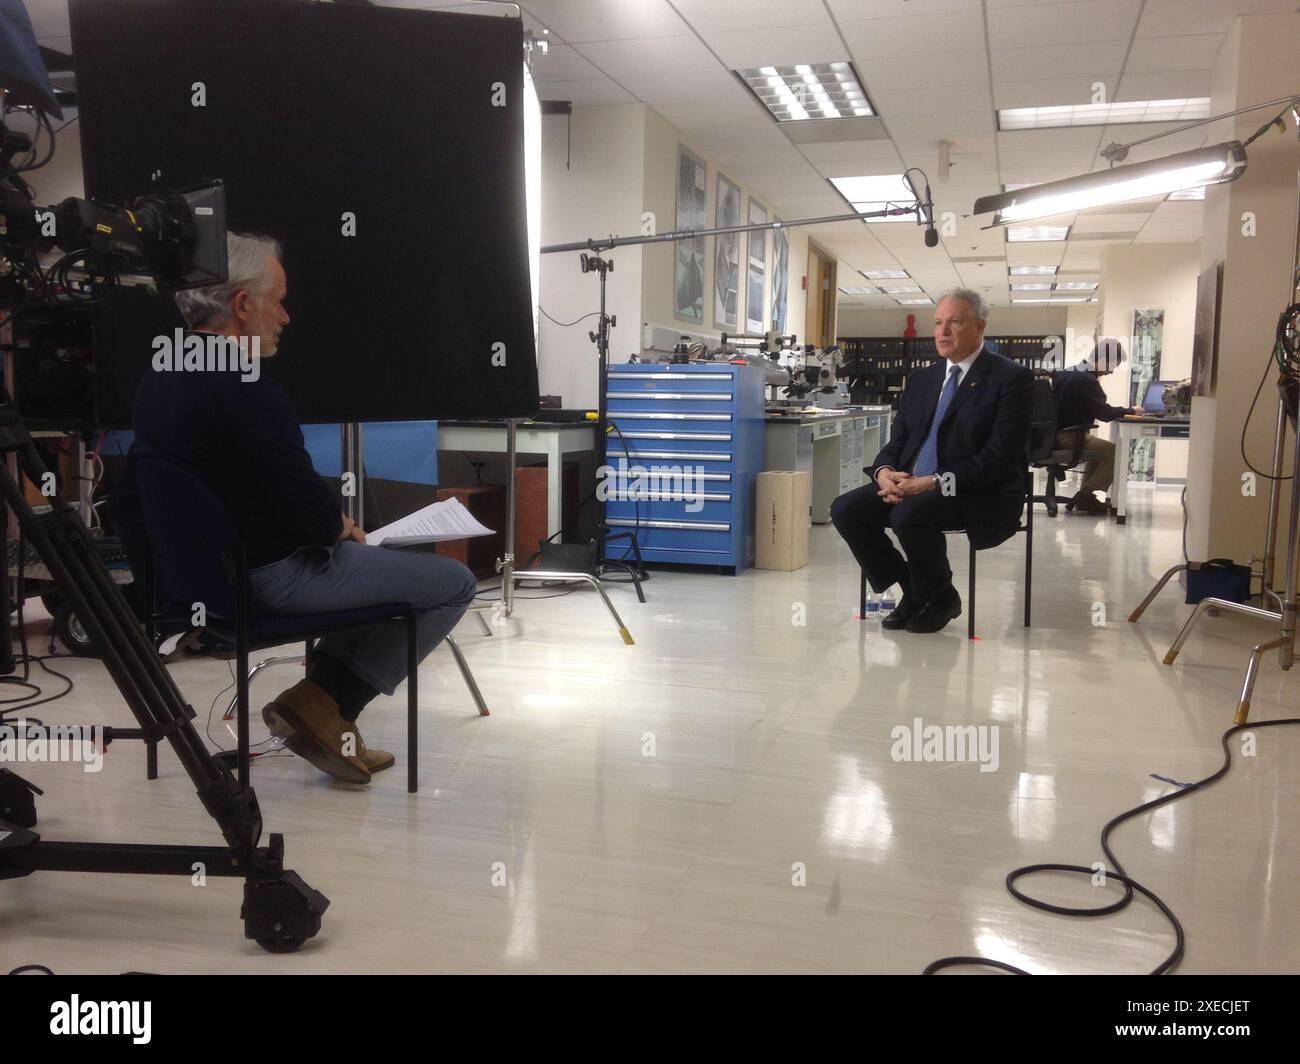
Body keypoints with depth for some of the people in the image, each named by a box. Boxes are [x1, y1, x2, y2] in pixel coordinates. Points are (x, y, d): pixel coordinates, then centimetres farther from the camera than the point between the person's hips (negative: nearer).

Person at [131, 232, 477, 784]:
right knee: (455, 583, 0)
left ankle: (323, 699, 17)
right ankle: (322, 705, 5)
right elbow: (310, 514, -24)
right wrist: (341, 525, 0)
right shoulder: (248, 390, -25)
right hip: (270, 577, -10)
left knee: (372, 560, 29)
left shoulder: (157, 378, 5)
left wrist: (328, 522, 11)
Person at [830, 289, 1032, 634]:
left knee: (909, 513, -34)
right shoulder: (922, 379, 16)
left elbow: (1000, 454, -15)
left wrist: (936, 483, -24)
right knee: (846, 509, -14)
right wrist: (884, 472, -11)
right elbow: (897, 440, 14)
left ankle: (940, 596, -4)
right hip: (911, 487, 7)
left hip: (980, 497, -7)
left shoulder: (1011, 378, -5)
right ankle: (914, 592, 2)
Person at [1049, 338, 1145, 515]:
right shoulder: (1086, 380, -17)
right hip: (1067, 438, -10)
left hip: (1056, 434, 10)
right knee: (1115, 452, -10)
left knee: (1101, 447, 29)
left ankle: (1084, 497, 25)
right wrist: (1131, 410, -3)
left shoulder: (1068, 373, 14)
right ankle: (1084, 497, -4)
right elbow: (1104, 413, -18)